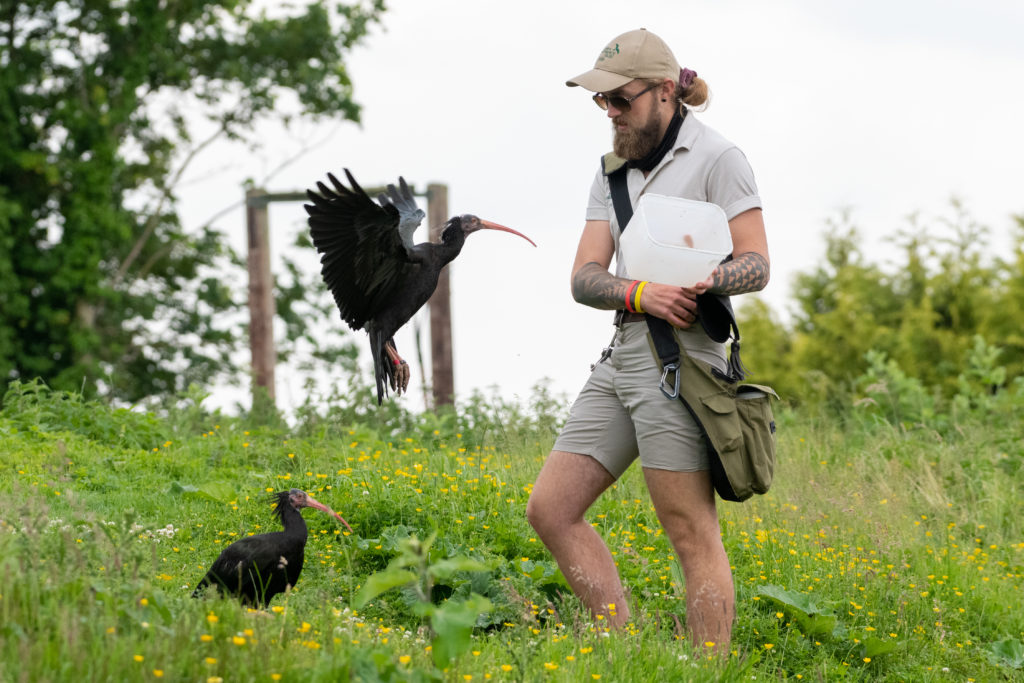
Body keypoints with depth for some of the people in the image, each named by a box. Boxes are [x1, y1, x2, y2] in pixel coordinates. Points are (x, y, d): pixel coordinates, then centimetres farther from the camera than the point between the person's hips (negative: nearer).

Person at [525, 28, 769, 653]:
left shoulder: (716, 158, -3)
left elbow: (757, 265, -11)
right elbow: (585, 277, 7)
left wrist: (702, 282, -32)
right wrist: (640, 292, -15)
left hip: (679, 354, -8)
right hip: (622, 351, 8)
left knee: (692, 532, -8)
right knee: (550, 508, 3)